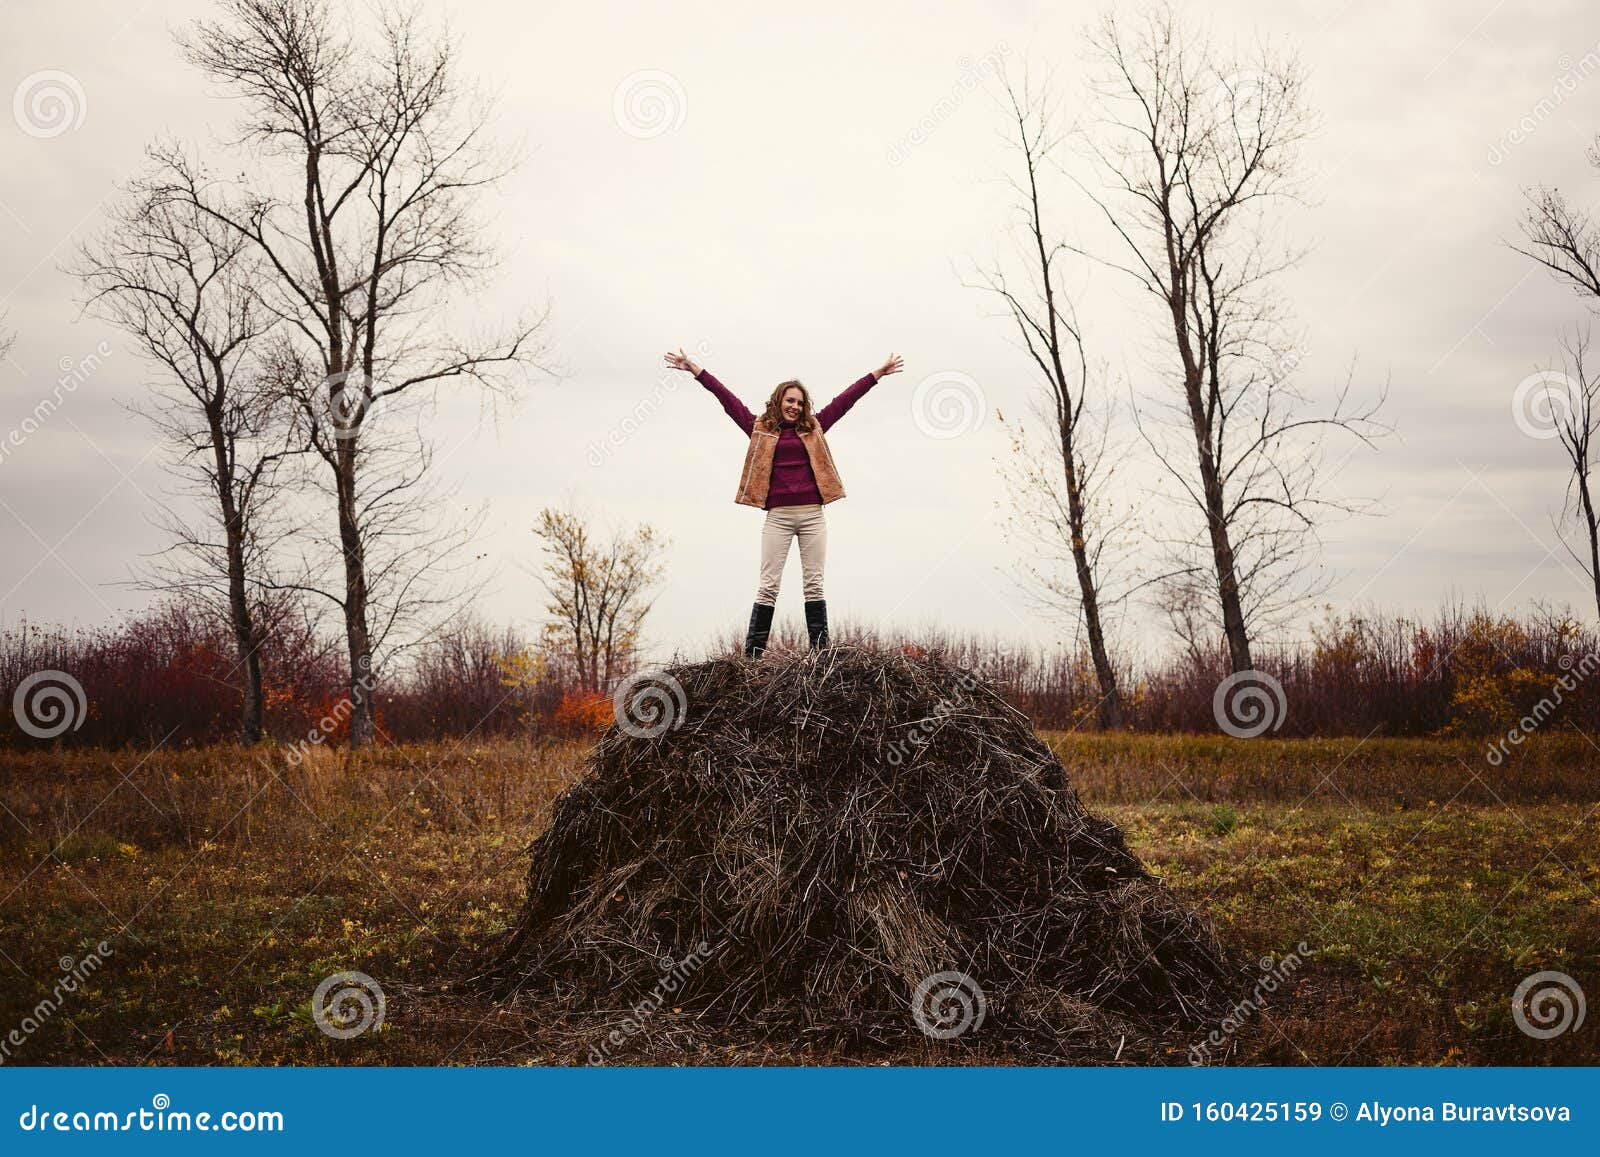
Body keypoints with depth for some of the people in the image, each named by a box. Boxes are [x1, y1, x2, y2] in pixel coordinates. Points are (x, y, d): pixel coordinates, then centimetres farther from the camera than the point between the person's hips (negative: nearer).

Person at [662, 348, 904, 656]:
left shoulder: (813, 427, 15)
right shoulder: (760, 428, 10)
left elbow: (845, 400, 17)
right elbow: (728, 398, 8)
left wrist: (878, 373, 19)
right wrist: (693, 369, 7)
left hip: (812, 514, 2)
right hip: (778, 516, -2)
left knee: (814, 584, 3)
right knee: (768, 585, -3)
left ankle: (821, 650, 3)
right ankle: (752, 653, -2)